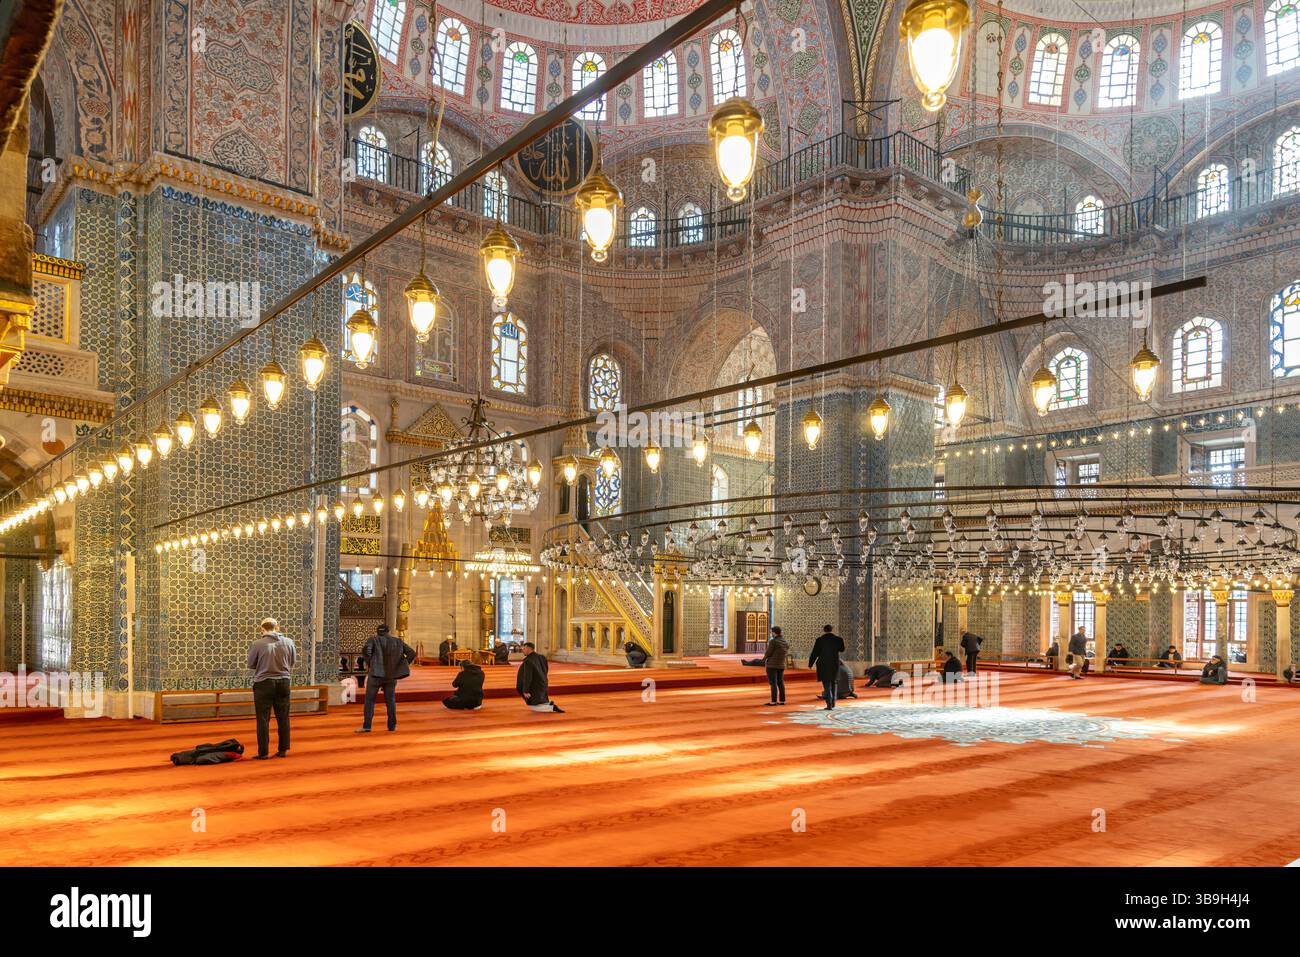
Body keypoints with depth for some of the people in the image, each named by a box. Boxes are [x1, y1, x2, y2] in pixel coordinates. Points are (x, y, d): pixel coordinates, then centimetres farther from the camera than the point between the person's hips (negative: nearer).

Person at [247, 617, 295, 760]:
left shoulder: (257, 644, -12)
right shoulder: (288, 643, -3)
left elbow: (251, 664, 2)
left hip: (264, 683, -3)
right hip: (283, 682, 3)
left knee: (263, 719, 5)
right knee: (283, 718, 13)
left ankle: (263, 752, 7)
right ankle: (283, 750, 18)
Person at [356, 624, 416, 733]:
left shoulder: (373, 640, 0)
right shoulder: (397, 641, 10)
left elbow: (366, 650, -21)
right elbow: (412, 653, 3)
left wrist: (368, 663, -6)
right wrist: (403, 666, 7)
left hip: (376, 674, -3)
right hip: (392, 675, 3)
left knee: (369, 700, 6)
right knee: (390, 700, 13)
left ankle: (366, 726, 2)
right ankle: (392, 725, 13)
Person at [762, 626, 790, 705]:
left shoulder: (773, 641, -15)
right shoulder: (786, 642, 7)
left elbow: (768, 652, -12)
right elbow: (786, 654, 13)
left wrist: (764, 659, 4)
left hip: (772, 664, -7)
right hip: (781, 665, 7)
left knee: (773, 683, -6)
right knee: (780, 683, 12)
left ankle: (774, 701, -8)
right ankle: (782, 700, 13)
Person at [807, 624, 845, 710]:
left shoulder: (820, 640, -8)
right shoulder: (838, 639, -2)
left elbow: (814, 653, -5)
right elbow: (842, 649, 18)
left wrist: (810, 664, 8)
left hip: (823, 665, -2)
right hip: (834, 665, 2)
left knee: (826, 685, 1)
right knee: (833, 684, 20)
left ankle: (829, 705, -11)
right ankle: (833, 703, 25)